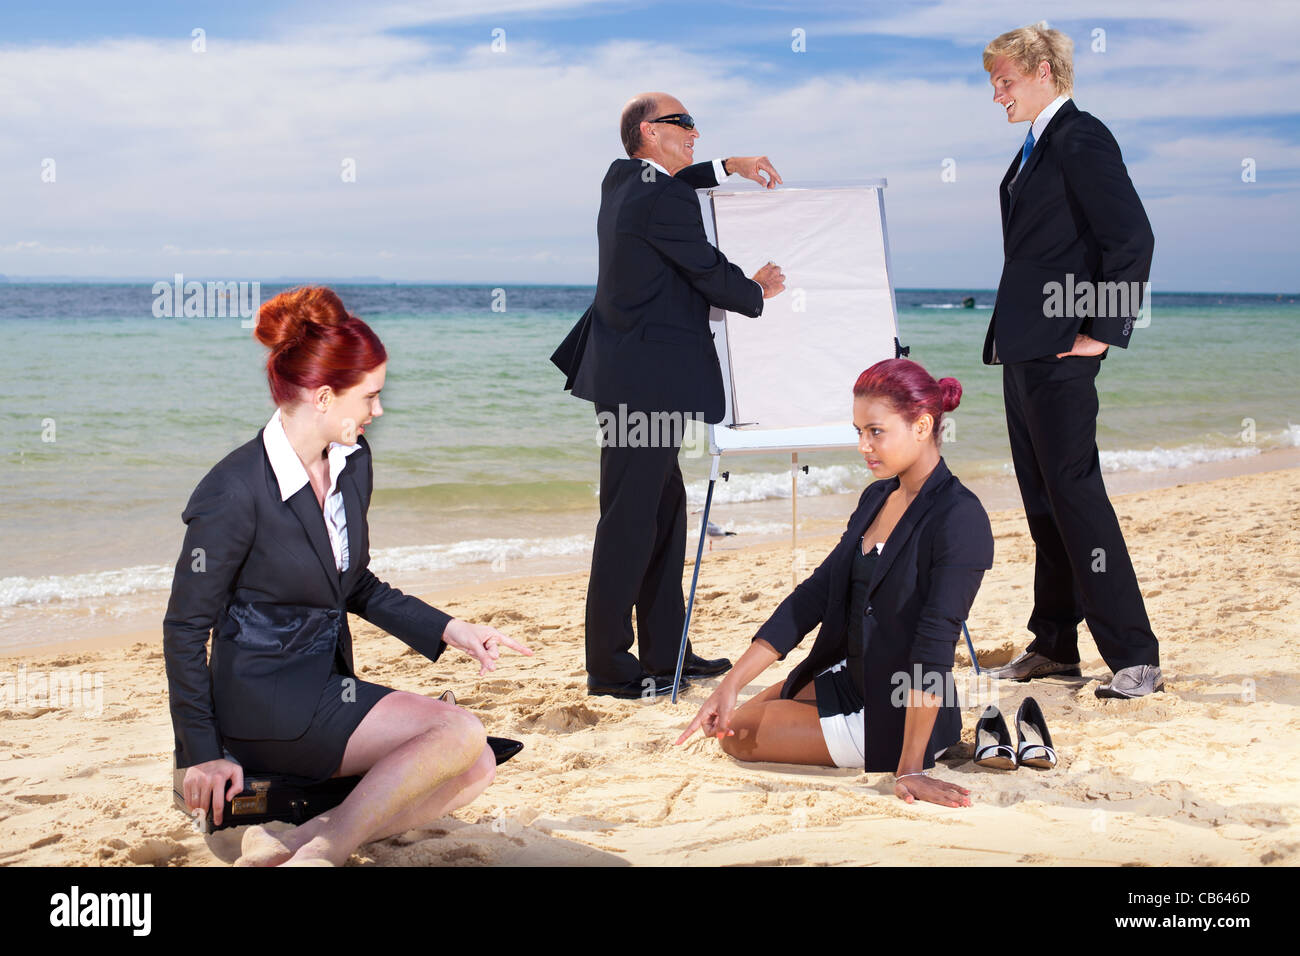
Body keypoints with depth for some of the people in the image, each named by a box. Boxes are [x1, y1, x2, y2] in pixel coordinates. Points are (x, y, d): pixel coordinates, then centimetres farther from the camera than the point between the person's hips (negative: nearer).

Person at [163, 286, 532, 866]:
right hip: (265, 704, -9)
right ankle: (319, 854, -18)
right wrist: (202, 753, -12)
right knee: (459, 733, -20)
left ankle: (297, 844, -15)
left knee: (476, 769, -8)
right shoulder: (235, 492, -18)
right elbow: (185, 626, -11)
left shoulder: (352, 464, 6)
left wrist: (450, 631, 9)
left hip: (328, 684, 9)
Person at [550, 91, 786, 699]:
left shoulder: (621, 179, 13)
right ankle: (609, 667, 0)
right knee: (630, 518, -5)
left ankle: (664, 651, 22)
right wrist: (758, 291, 9)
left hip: (630, 375, 11)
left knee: (664, 508, 15)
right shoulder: (664, 200, -16)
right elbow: (712, 274, -11)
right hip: (644, 381, -11)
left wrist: (728, 167, 26)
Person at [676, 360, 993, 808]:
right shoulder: (877, 498, 3)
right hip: (851, 678, 10)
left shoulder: (959, 517, -24)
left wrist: (909, 770, -32)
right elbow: (815, 592, 2)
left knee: (741, 734, -3)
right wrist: (732, 683, -7)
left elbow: (935, 643, -29)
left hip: (899, 719, -10)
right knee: (738, 716, 24)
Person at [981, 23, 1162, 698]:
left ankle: (1133, 656, -7)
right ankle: (1054, 645, 21)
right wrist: (1006, 334, 15)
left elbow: (1132, 237, -18)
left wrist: (1101, 334, -18)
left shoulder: (1081, 140, -11)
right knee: (1043, 501, 13)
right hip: (1023, 352, 10)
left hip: (1060, 352, -10)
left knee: (1075, 493, -11)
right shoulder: (1034, 148, 19)